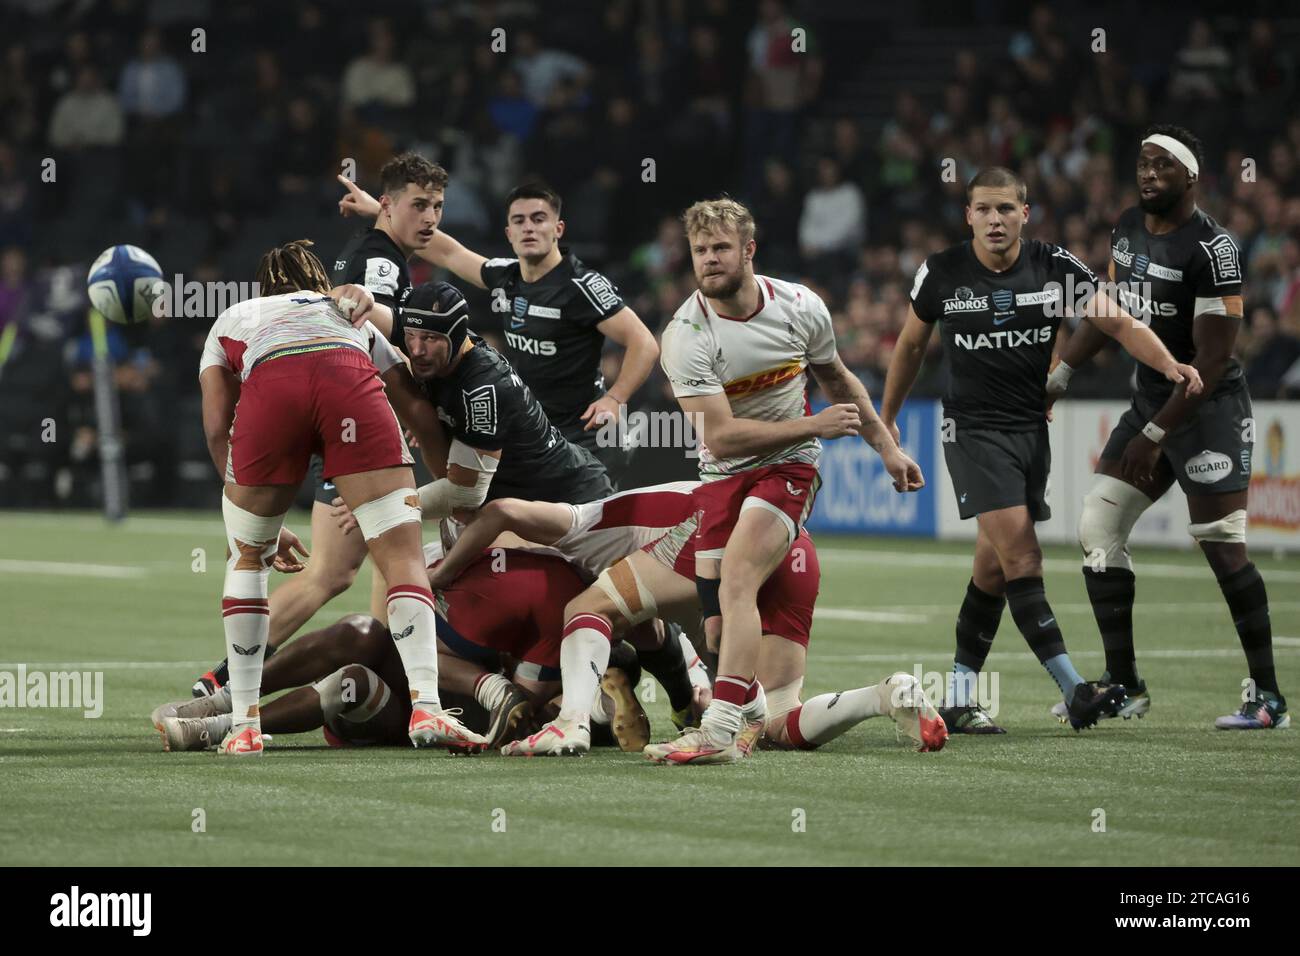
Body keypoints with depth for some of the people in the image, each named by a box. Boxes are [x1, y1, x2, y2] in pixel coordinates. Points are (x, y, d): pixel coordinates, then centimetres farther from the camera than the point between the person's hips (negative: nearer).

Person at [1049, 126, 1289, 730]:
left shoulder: (1211, 249, -20)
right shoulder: (1128, 229, 5)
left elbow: (1212, 360, -21)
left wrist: (1154, 434, -20)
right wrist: (1058, 377, 11)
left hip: (1208, 408, -8)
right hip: (1150, 396, 8)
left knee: (1222, 547, -10)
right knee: (1098, 531, 3)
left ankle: (1268, 697, -1)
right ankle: (1124, 686, 11)